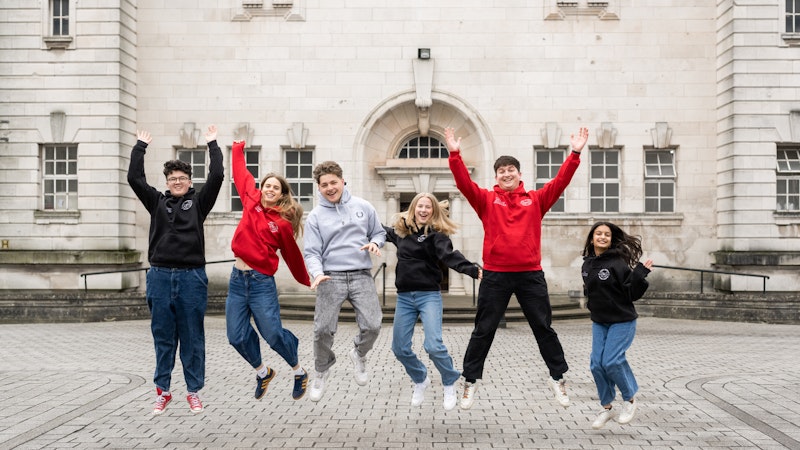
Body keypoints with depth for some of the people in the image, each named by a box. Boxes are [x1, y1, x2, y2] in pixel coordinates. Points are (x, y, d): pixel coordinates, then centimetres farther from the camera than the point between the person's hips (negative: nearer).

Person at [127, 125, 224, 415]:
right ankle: (163, 391, 17)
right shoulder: (157, 202, 11)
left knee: (192, 337, 4)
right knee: (163, 337, 7)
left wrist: (213, 145, 3)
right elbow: (134, 178, 4)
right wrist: (140, 146, 9)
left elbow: (216, 176, -4)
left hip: (192, 277, -1)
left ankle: (194, 391, 14)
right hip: (161, 277, 2)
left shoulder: (198, 202, 7)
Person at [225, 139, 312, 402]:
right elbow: (242, 174, 19)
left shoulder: (283, 223, -3)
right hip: (237, 279, 5)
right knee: (237, 336, 2)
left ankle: (299, 372, 19)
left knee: (273, 335, -8)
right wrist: (238, 149, 30)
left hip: (261, 282, -4)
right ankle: (262, 373, 29)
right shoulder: (251, 201, 6)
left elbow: (292, 255, 7)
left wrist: (307, 281, 16)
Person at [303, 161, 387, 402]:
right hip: (331, 278, -1)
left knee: (372, 325, -10)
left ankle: (359, 354, 23)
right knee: (323, 330, -5)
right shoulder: (315, 216, 4)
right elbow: (311, 252, 0)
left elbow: (379, 232, 18)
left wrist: (374, 243, -5)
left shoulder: (363, 206, 9)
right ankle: (322, 371, 22)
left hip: (362, 276, 1)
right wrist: (317, 274, -20)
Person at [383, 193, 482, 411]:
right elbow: (383, 231, 33)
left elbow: (451, 256, -22)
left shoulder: (436, 234, -5)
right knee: (400, 348, 6)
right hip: (404, 297, 5)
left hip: (429, 296, -5)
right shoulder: (401, 231, 10)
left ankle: (450, 384, 9)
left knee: (434, 346, -18)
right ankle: (420, 381, 34)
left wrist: (474, 270, -38)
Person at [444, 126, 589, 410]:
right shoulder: (487, 200, 4)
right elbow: (464, 183, -8)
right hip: (495, 275, -1)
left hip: (531, 274, 1)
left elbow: (560, 182, -1)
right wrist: (455, 155, -20)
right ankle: (470, 381, 17)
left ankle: (557, 378, 24)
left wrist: (575, 154, -11)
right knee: (484, 330, 6)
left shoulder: (535, 200, 7)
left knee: (544, 328, 10)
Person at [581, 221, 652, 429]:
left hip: (622, 321, -6)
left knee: (612, 361, -13)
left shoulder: (618, 262, -14)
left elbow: (632, 293, -17)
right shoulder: (587, 264, 4)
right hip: (599, 322, 6)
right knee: (597, 364, 1)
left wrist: (639, 274, -28)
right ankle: (606, 408, 18)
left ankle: (629, 400, 12)